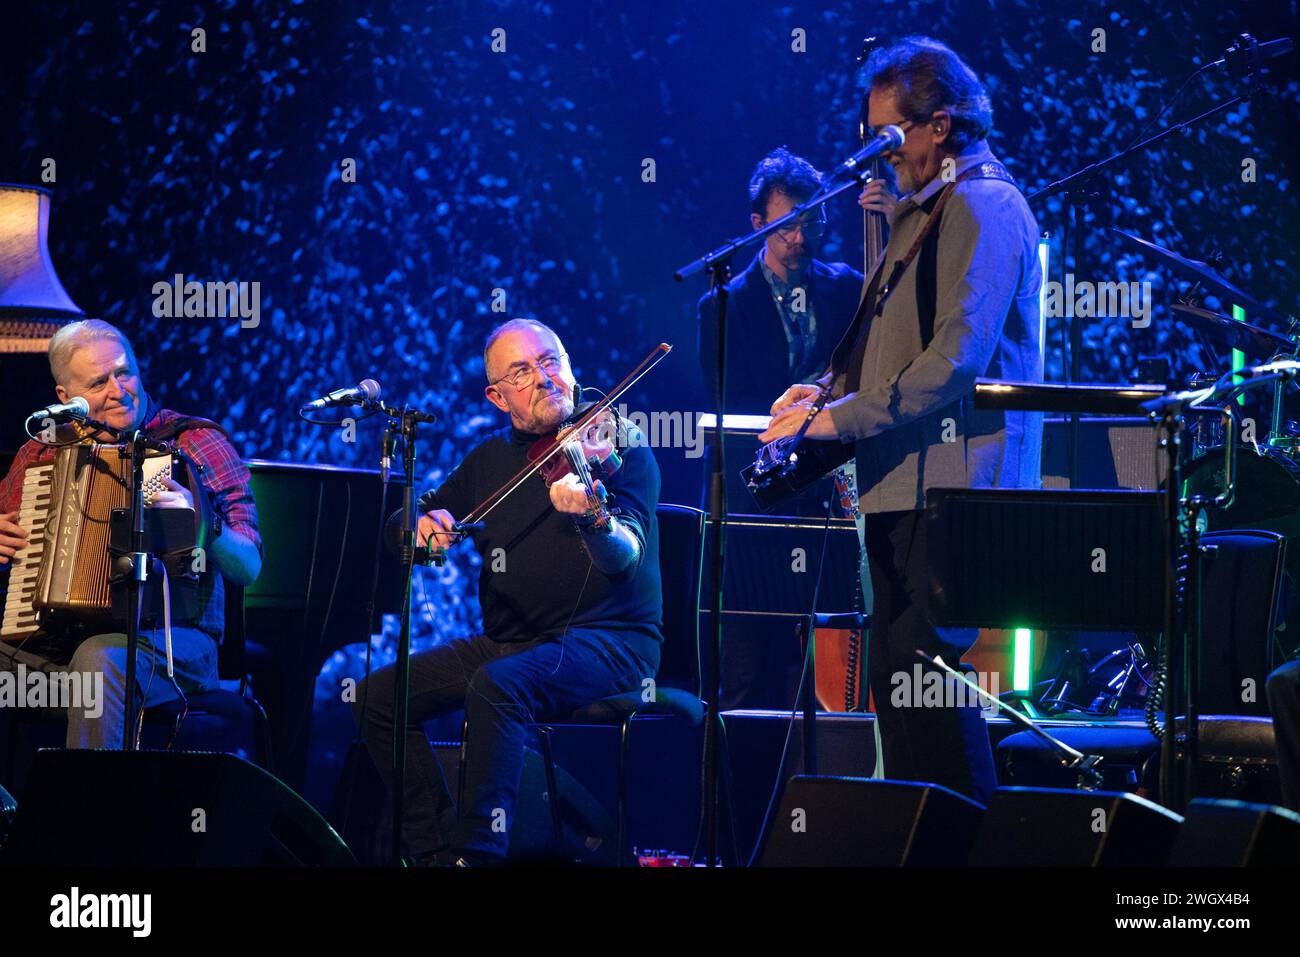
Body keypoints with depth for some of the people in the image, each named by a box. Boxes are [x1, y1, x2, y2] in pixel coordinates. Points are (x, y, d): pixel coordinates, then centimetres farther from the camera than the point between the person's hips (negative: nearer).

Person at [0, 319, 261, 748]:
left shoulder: (197, 444, 4)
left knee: (100, 659, -37)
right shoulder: (41, 452, 16)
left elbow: (247, 568, -5)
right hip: (47, 638, 4)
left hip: (167, 638, -4)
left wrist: (201, 523, -25)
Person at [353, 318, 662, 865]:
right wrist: (423, 523, -7)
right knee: (378, 695, -7)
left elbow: (626, 557, -22)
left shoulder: (618, 444, -6)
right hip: (508, 640, 7)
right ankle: (434, 848, -4)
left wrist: (592, 518, -46)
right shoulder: (491, 459, 12)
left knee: (496, 687, -35)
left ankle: (478, 852, -31)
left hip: (607, 641, -7)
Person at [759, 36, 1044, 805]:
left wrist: (843, 419, -18)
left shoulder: (984, 207, -11)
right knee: (895, 676, 9)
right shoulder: (921, 213, 20)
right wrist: (833, 386, 11)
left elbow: (958, 357, -20)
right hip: (902, 484, 10)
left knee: (927, 672, -13)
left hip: (952, 487, -10)